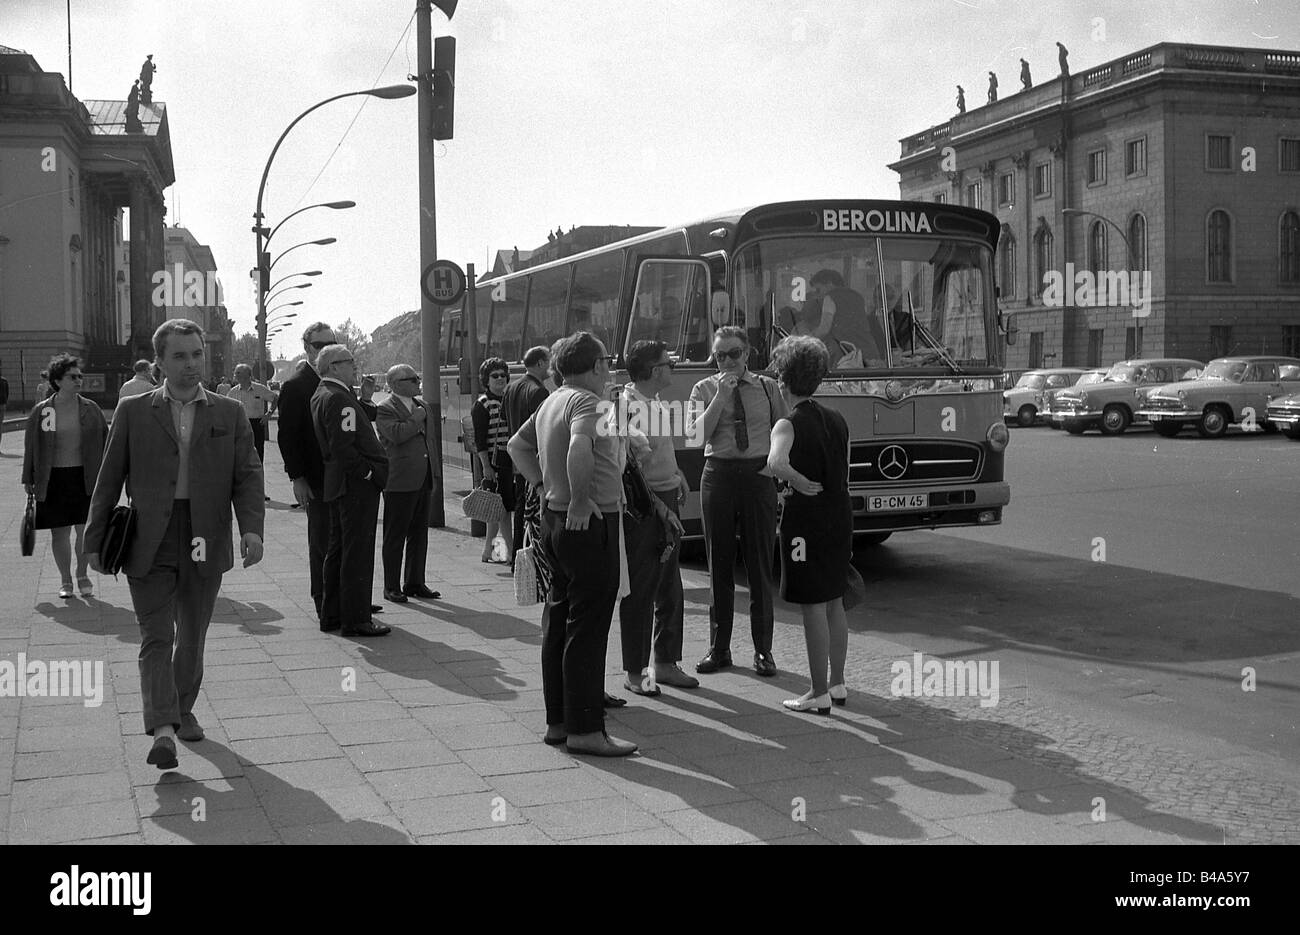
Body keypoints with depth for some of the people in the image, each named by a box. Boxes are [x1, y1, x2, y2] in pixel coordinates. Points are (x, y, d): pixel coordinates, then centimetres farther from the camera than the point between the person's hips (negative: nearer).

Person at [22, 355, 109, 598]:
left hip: (85, 478, 0)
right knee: (59, 532, 5)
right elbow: (31, 447, 4)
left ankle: (82, 575, 22)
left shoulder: (91, 409, 1)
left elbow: (105, 441, 6)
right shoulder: (41, 411, -1)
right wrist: (29, 480, 3)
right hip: (54, 480, 0)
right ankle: (65, 580, 19)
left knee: (85, 530, 1)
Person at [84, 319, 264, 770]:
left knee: (192, 635, 13)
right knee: (156, 636, -10)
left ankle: (184, 709, 33)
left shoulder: (229, 413, 7)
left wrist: (252, 527, -15)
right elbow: (109, 479, 8)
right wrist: (95, 541, 7)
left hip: (205, 544, 2)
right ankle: (163, 729, -16)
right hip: (149, 544, -1)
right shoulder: (133, 412, 6)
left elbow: (247, 475, 1)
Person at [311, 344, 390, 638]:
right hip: (356, 483, -11)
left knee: (338, 549, 16)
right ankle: (355, 620, -2)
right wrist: (368, 472, -15)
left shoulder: (320, 396, 15)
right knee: (357, 552, -6)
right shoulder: (338, 398, -17)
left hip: (336, 484, 11)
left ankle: (331, 615, 24)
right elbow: (343, 447, -23)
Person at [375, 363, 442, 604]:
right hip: (399, 483, -8)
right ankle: (391, 587, 7)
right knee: (395, 536, 0)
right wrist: (416, 420, -12)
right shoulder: (384, 410, -9)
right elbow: (396, 434, -26)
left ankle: (415, 583, 21)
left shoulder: (421, 405, 16)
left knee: (419, 535, 12)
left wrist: (434, 473, 17)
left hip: (423, 481, 8)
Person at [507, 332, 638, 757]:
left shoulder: (551, 402, 13)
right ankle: (585, 729, -2)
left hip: (554, 519, 10)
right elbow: (580, 448, -35)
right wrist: (581, 501, -25)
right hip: (590, 524, -10)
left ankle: (558, 721, 22)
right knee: (587, 629, -6)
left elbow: (517, 445, 25)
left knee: (558, 624, 14)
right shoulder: (586, 402, -15)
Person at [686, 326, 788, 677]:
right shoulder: (705, 389, 5)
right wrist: (721, 396, -13)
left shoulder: (767, 387, 8)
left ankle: (763, 650, 12)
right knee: (719, 565, 7)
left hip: (759, 475, 0)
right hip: (718, 475, 0)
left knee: (760, 563, 3)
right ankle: (719, 648, 17)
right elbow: (696, 434, -9)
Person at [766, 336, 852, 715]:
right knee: (834, 602, 17)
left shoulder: (789, 425, -13)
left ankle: (819, 694, 6)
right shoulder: (838, 420, 9)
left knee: (813, 607, 0)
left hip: (806, 514, -7)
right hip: (840, 513, 7)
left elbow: (776, 463, -35)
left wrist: (802, 484, -18)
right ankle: (837, 684, 26)